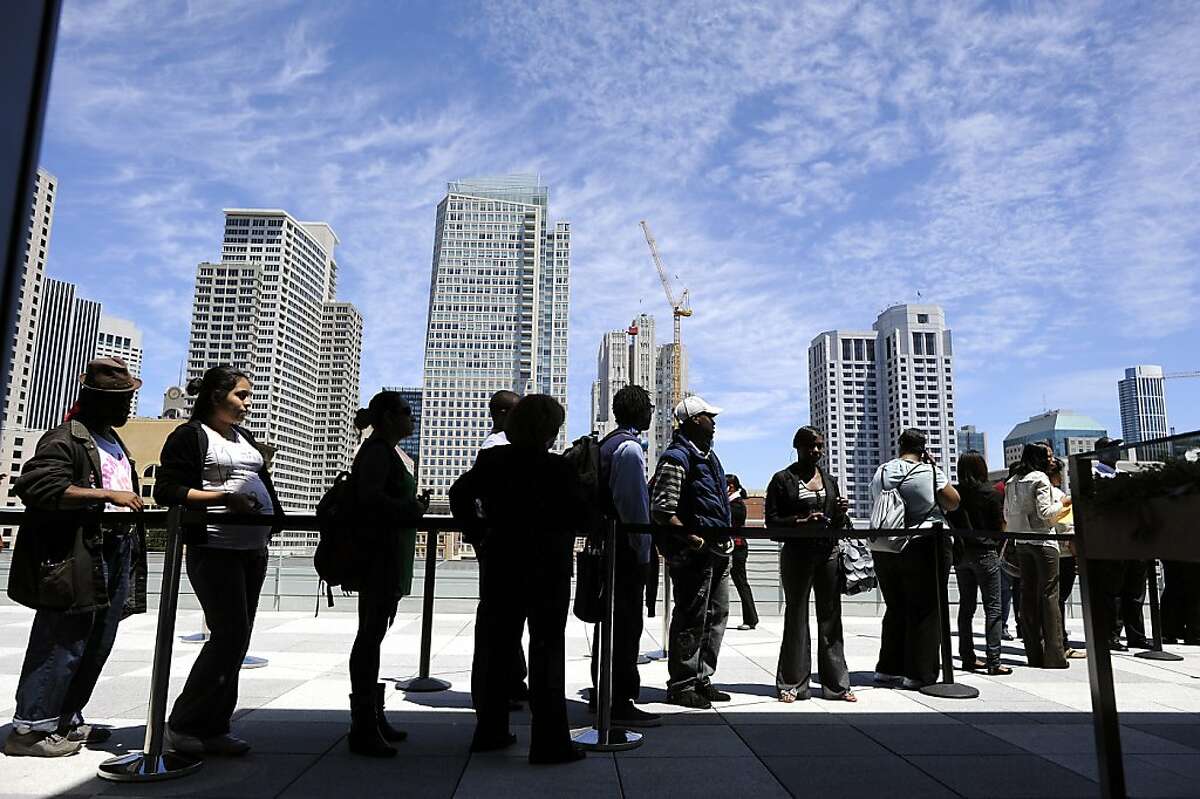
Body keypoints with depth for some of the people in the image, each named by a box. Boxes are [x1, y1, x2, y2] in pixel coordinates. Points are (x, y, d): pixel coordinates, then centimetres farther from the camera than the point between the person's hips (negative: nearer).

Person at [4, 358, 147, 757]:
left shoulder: (115, 443, 20)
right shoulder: (65, 439, -9)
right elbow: (36, 486, -22)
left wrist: (137, 506, 14)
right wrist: (105, 494, -26)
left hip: (116, 555, 9)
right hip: (77, 560, -9)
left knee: (97, 646, 14)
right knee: (63, 644, -4)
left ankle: (66, 720, 25)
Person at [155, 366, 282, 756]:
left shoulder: (246, 439, 19)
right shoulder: (191, 436, -4)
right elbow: (166, 490, -12)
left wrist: (274, 516, 11)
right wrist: (224, 497, -19)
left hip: (253, 549, 8)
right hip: (215, 549, -8)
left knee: (237, 639, 8)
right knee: (230, 635, -11)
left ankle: (213, 727, 16)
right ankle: (184, 726, 5)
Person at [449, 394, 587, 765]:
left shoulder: (491, 460, 2)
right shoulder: (558, 468, -14)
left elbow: (459, 494, 5)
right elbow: (583, 519, -14)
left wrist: (480, 535, 9)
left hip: (499, 567, 5)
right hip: (547, 570, -5)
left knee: (494, 648, 15)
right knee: (547, 650, 3)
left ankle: (489, 731, 27)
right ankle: (549, 741, 7)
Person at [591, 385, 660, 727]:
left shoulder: (606, 444, 15)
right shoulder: (630, 448, -14)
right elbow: (633, 503, -19)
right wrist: (643, 549, -14)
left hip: (607, 543, 10)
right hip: (627, 548, -10)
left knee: (609, 619, 16)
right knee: (626, 622, -5)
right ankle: (620, 702, 0)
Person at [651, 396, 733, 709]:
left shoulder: (708, 456, 17)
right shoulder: (676, 457, -13)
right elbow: (662, 510, -19)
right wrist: (690, 538, -22)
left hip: (716, 551, 10)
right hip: (692, 553, -10)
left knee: (717, 614, 14)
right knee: (691, 618, -3)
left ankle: (701, 679, 26)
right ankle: (681, 686, 9)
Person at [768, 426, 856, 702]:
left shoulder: (829, 480, 16)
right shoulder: (783, 479, 0)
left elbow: (837, 524, 20)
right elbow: (772, 521, -5)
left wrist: (841, 512, -2)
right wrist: (802, 521, -19)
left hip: (828, 553, 4)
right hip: (797, 553, -4)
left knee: (831, 617, 6)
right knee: (796, 617, 3)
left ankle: (836, 683, 14)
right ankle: (792, 683, 11)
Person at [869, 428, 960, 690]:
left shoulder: (881, 472, 6)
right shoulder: (930, 471, -10)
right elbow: (953, 503, -1)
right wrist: (935, 468, 5)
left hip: (883, 549, 5)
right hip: (923, 549, -5)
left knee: (895, 609, 15)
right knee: (924, 611, 4)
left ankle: (888, 669, 19)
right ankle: (918, 674, 6)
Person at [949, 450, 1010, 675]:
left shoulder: (954, 493, -1)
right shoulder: (992, 493, -8)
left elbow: (950, 524, 1)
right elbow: (1000, 527, -4)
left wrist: (958, 548, 10)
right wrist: (997, 551, 10)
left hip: (961, 554, 4)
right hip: (985, 553, -4)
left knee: (966, 606, 12)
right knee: (992, 608, 0)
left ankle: (967, 657, 17)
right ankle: (993, 661, -4)